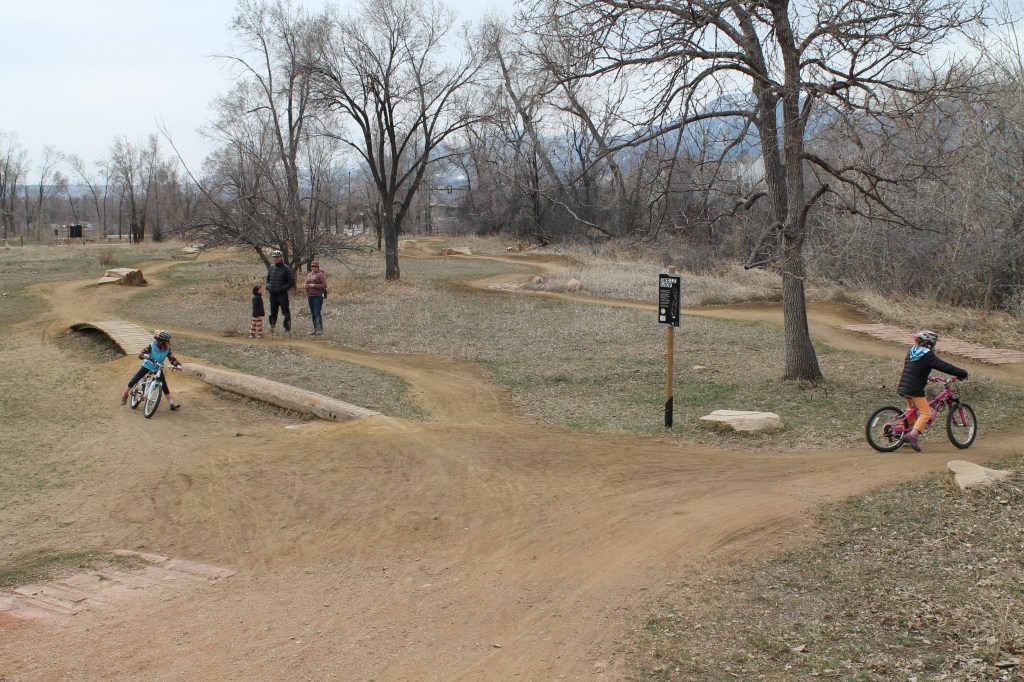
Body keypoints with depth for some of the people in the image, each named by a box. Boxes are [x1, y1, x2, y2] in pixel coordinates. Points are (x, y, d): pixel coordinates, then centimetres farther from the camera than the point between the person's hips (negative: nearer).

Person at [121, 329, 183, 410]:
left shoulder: (167, 349, -17)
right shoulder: (151, 347, -26)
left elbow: (172, 358, -19)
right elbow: (140, 353, -33)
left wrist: (178, 365, -38)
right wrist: (146, 356, -56)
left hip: (158, 368, 2)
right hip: (147, 366, -2)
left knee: (164, 384, -5)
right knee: (135, 379, 0)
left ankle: (171, 403, -3)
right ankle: (125, 395, 21)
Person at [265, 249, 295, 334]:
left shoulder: (286, 268, -5)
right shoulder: (271, 268, 13)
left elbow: (291, 281, -6)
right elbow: (268, 279, 25)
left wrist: (284, 288, -15)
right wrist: (268, 287, 6)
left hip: (282, 294, -6)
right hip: (272, 294, 6)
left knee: (285, 312, -7)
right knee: (273, 312, 14)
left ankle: (287, 328, -5)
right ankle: (272, 327, 24)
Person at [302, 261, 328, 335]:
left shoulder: (320, 274, -6)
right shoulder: (309, 275, 16)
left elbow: (324, 285, -11)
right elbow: (307, 284, 25)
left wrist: (314, 285, -19)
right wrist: (305, 286, 1)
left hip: (318, 296, -7)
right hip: (310, 296, 7)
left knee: (317, 313, -12)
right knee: (313, 314, 8)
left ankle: (320, 329, -11)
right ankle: (315, 329, 12)